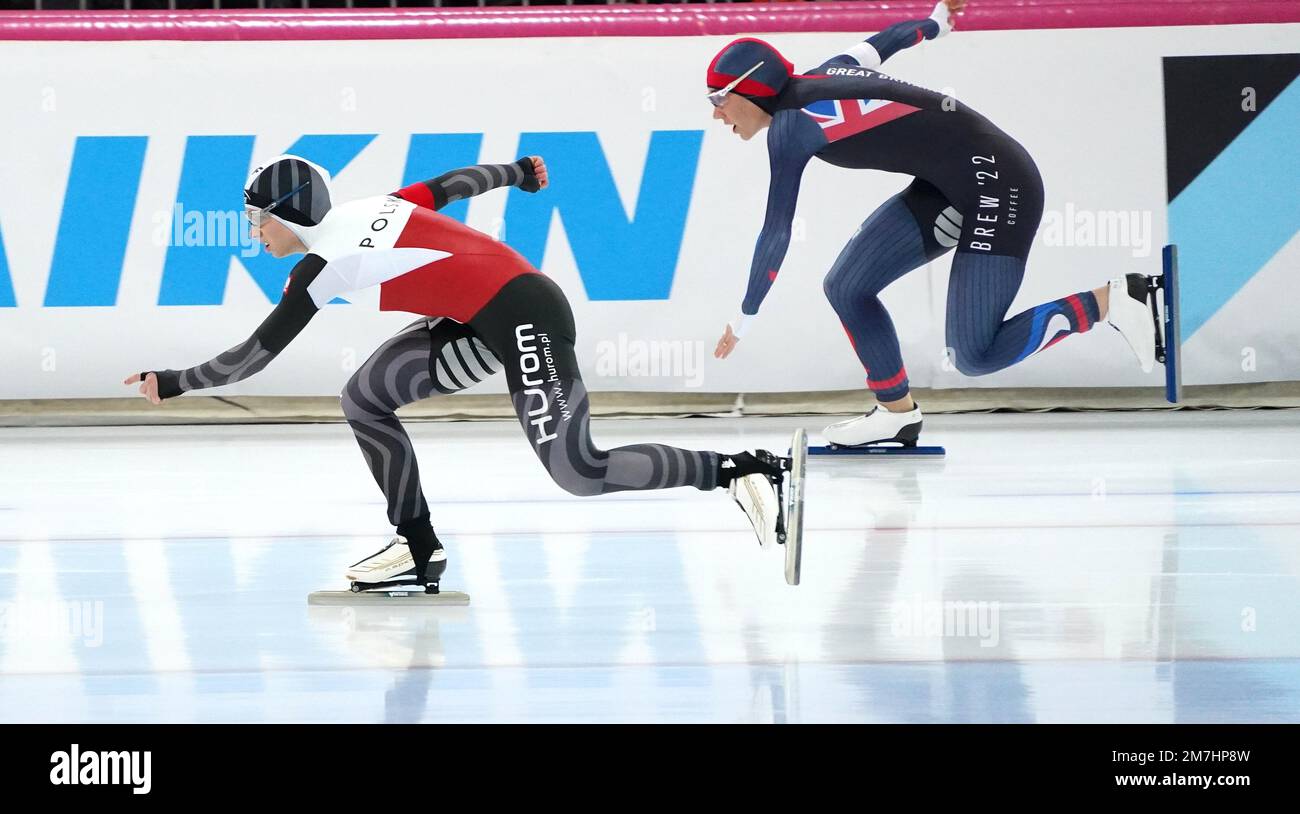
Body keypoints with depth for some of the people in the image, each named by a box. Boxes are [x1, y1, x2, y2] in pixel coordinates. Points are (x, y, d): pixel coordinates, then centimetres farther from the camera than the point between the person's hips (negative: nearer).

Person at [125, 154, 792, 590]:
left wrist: (174, 383, 2)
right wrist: (517, 172, 39)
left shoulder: (323, 263, -13)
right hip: (482, 326, 10)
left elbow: (255, 355, -8)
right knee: (364, 399, 5)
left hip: (524, 318, -10)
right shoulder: (372, 210, 8)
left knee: (578, 472, -13)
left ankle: (744, 469, -6)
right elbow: (451, 185, 21)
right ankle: (420, 549, 10)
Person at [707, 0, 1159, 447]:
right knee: (846, 286, 5)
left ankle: (1111, 300, -5)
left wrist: (744, 319, -2)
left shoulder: (790, 123, -15)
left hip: (997, 184, -10)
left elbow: (776, 233, -12)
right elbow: (879, 44, 27)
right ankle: (897, 413, 17)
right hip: (949, 189, 10)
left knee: (973, 357, -12)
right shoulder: (820, 77, 9)